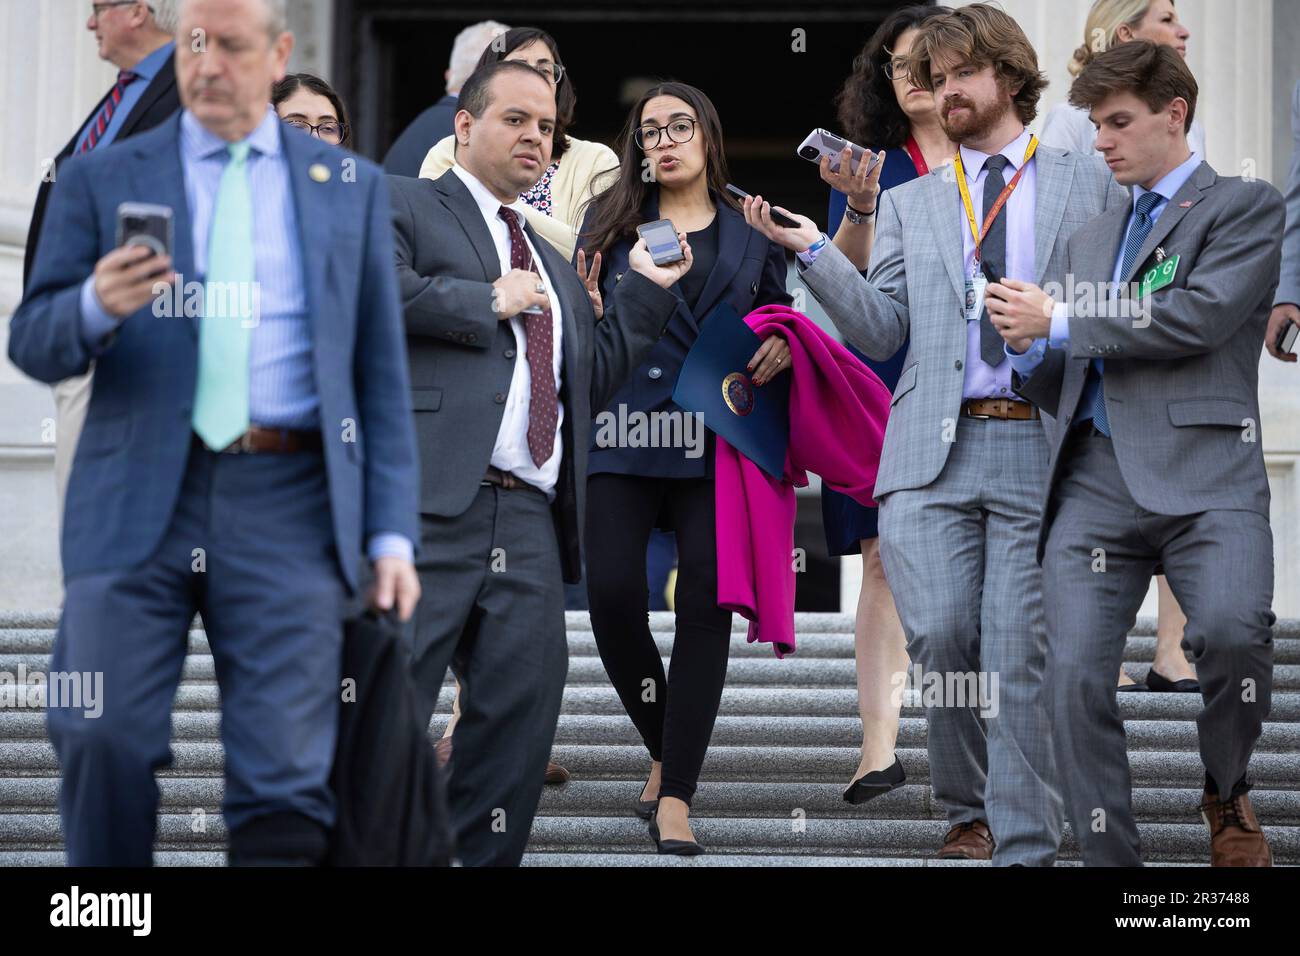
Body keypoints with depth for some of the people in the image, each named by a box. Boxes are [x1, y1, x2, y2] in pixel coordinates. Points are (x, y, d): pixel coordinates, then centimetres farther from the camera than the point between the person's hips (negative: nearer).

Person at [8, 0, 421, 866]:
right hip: (138, 498, 0)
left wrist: (392, 534, 3)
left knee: (286, 778, -8)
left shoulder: (352, 187, 14)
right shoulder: (101, 180, 11)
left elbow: (382, 373, 12)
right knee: (104, 737, -14)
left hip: (288, 503, 0)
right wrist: (96, 305, -16)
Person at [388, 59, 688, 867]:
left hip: (528, 525, 7)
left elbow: (591, 382, 29)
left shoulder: (557, 270, 30)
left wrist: (646, 291, 22)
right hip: (427, 506, -7)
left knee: (521, 723, 3)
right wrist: (488, 301, -5)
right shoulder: (401, 205, 9)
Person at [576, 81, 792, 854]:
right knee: (613, 594, -12)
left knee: (706, 607, -5)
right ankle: (665, 750, 13)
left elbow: (779, 323, 17)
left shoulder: (753, 234, 13)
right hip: (626, 432, 0)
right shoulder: (614, 223, 12)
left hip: (718, 441, 0)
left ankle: (675, 794, -1)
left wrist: (782, 348, -4)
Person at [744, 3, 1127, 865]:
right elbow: (881, 330, 12)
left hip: (1042, 446, -2)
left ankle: (1025, 848, -3)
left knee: (1019, 655, -7)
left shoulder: (1091, 187, 13)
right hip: (935, 449, 2)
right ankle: (970, 810, 12)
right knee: (941, 632, -11)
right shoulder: (910, 204, 19)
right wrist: (814, 251, 0)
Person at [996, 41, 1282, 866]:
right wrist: (1030, 349, 6)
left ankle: (1227, 795, -1)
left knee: (1233, 630, -28)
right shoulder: (1092, 239, 28)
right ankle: (1112, 858, -2)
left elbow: (1204, 314, -9)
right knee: (1076, 675, -10)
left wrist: (1061, 321, -3)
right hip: (1096, 479, 6)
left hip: (1202, 468, -5)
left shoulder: (1245, 208, 8)